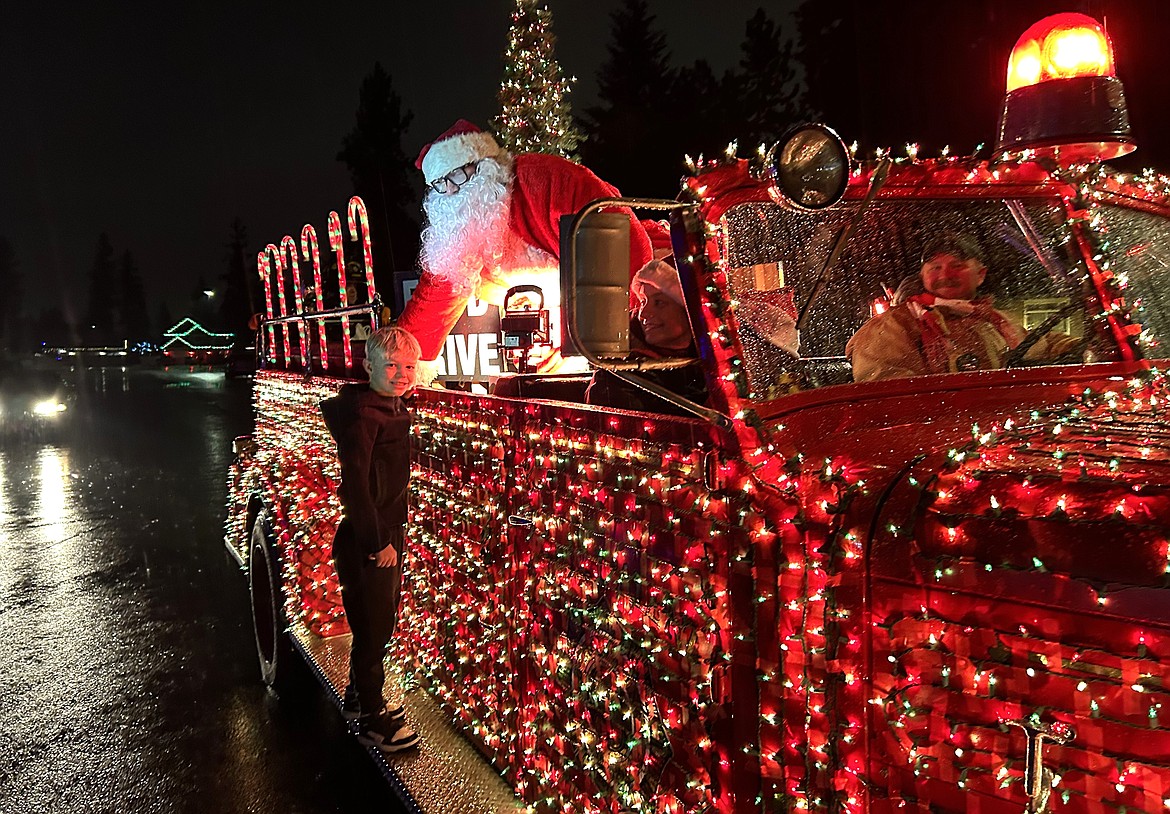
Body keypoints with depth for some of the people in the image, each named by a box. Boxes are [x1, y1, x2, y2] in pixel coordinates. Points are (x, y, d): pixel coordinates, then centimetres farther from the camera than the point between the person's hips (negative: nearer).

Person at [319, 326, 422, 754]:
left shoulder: (394, 408, 8)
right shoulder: (363, 414, -20)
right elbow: (355, 484, -25)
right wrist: (377, 543, -22)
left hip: (388, 537, 10)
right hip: (367, 545, -10)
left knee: (380, 625, 22)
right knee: (372, 630, 3)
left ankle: (359, 698, 40)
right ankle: (371, 720, 19)